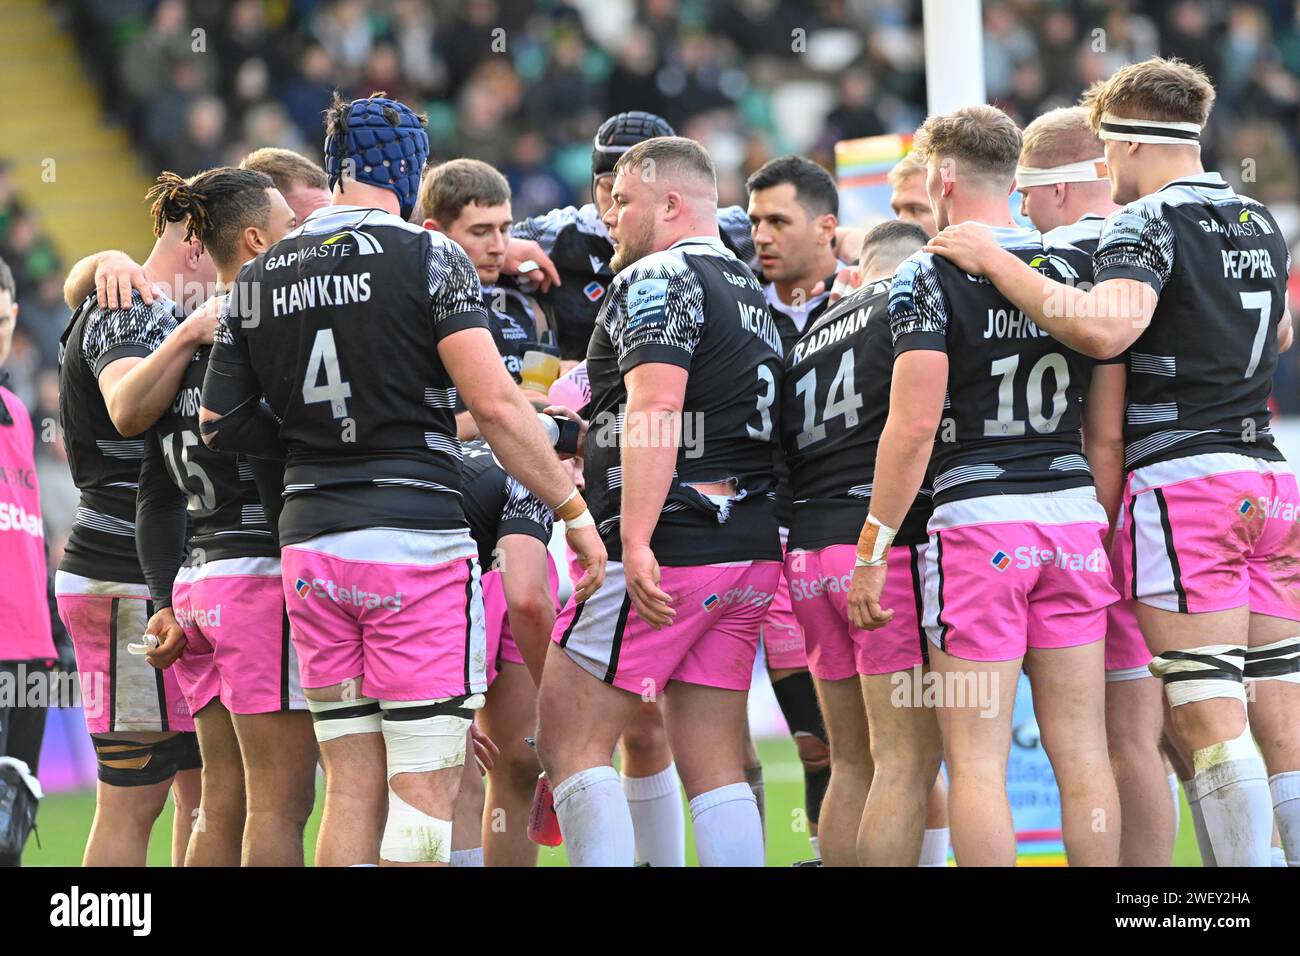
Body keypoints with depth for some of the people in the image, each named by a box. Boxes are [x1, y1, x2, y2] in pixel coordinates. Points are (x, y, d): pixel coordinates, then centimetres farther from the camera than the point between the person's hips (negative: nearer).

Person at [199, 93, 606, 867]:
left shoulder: (260, 279, 10)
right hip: (416, 537, -5)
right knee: (427, 784, -4)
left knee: (353, 786, 9)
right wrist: (575, 511, -8)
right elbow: (495, 404, -13)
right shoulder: (427, 257, -6)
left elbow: (221, 424, 14)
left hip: (311, 540, 5)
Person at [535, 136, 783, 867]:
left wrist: (636, 543, -25)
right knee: (714, 764, 7)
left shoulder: (657, 277, -7)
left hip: (672, 554, -9)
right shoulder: (752, 291, 21)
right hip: (753, 551, 9)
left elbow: (656, 409, -20)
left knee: (571, 739, -3)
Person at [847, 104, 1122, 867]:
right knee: (1082, 749, 6)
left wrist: (872, 553, -8)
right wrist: (1109, 529, 17)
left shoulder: (927, 276, -5)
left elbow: (914, 426, -12)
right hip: (1074, 515, 5)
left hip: (978, 521, -5)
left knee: (977, 757, -4)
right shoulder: (1080, 267, 10)